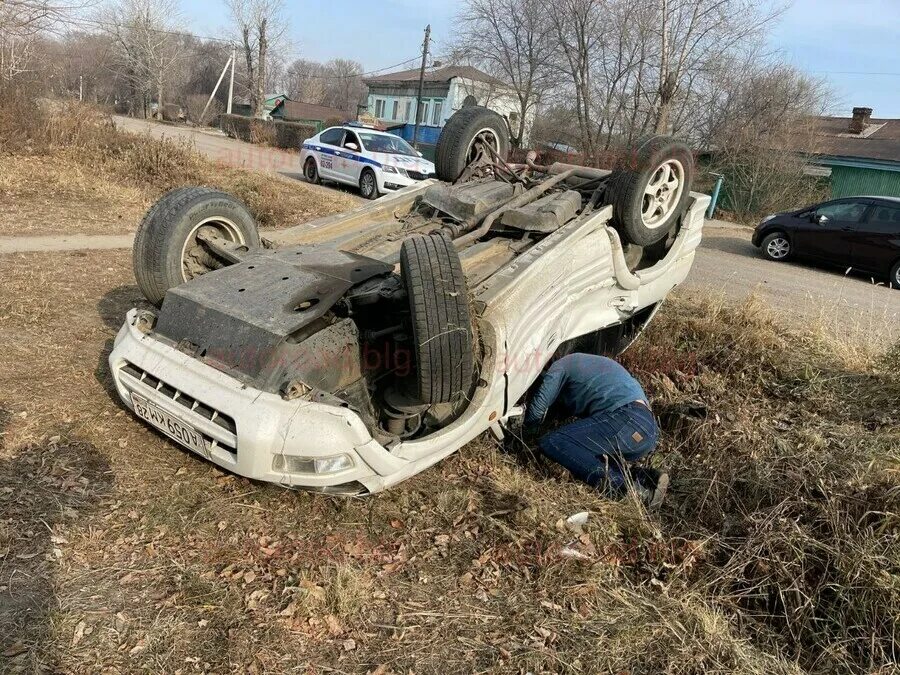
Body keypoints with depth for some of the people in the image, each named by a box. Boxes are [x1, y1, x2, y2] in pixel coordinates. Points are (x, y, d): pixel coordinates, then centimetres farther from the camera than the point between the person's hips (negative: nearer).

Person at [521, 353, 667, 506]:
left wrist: (525, 433, 20)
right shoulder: (588, 363, 35)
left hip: (626, 421, -9)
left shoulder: (559, 367, 11)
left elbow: (537, 408, 3)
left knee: (551, 443, -10)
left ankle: (620, 485, -20)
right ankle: (642, 477, 2)